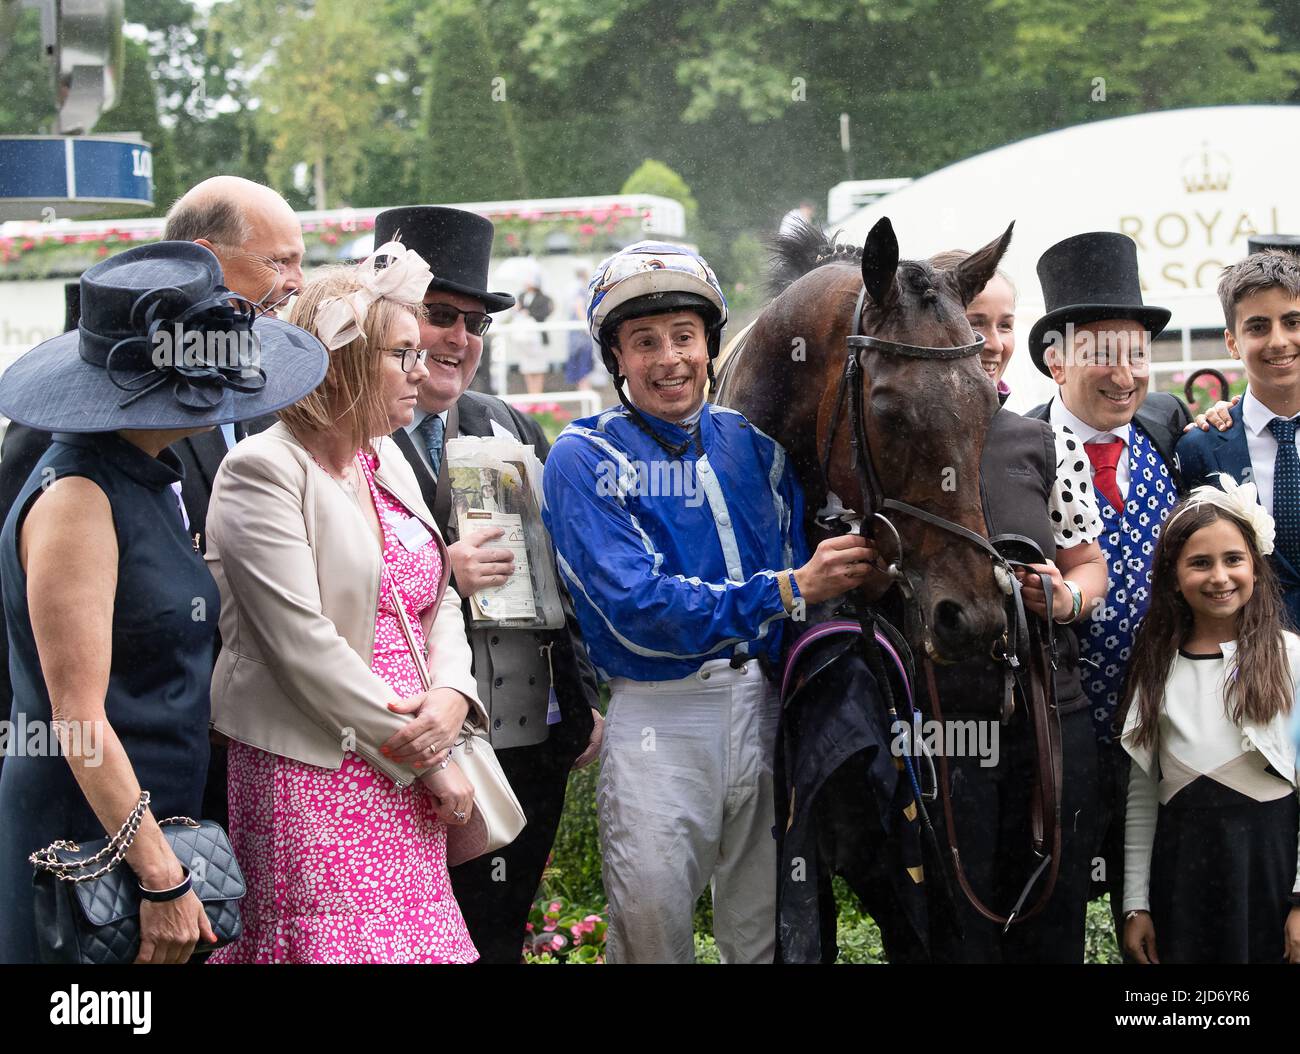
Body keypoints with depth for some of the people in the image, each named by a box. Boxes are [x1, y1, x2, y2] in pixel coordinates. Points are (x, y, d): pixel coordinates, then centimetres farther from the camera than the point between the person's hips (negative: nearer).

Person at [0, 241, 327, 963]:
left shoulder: (151, 476, 10)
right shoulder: (77, 499, -18)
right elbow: (79, 720, -20)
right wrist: (163, 879, -20)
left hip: (161, 817, 9)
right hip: (91, 841, -9)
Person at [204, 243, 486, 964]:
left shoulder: (387, 460, 15)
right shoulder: (262, 470, -10)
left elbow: (439, 604, 16)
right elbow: (302, 642, -16)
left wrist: (451, 697, -6)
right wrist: (423, 756, -12)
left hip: (409, 782, 7)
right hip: (311, 775, -7)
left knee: (416, 942, 3)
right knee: (335, 948, -9)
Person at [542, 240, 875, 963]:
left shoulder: (752, 443, 10)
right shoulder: (583, 461, -5)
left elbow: (802, 566, 14)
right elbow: (637, 609, -16)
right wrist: (787, 591, -21)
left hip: (767, 706, 4)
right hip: (658, 719, -4)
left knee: (768, 933, 11)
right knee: (651, 932, 0)